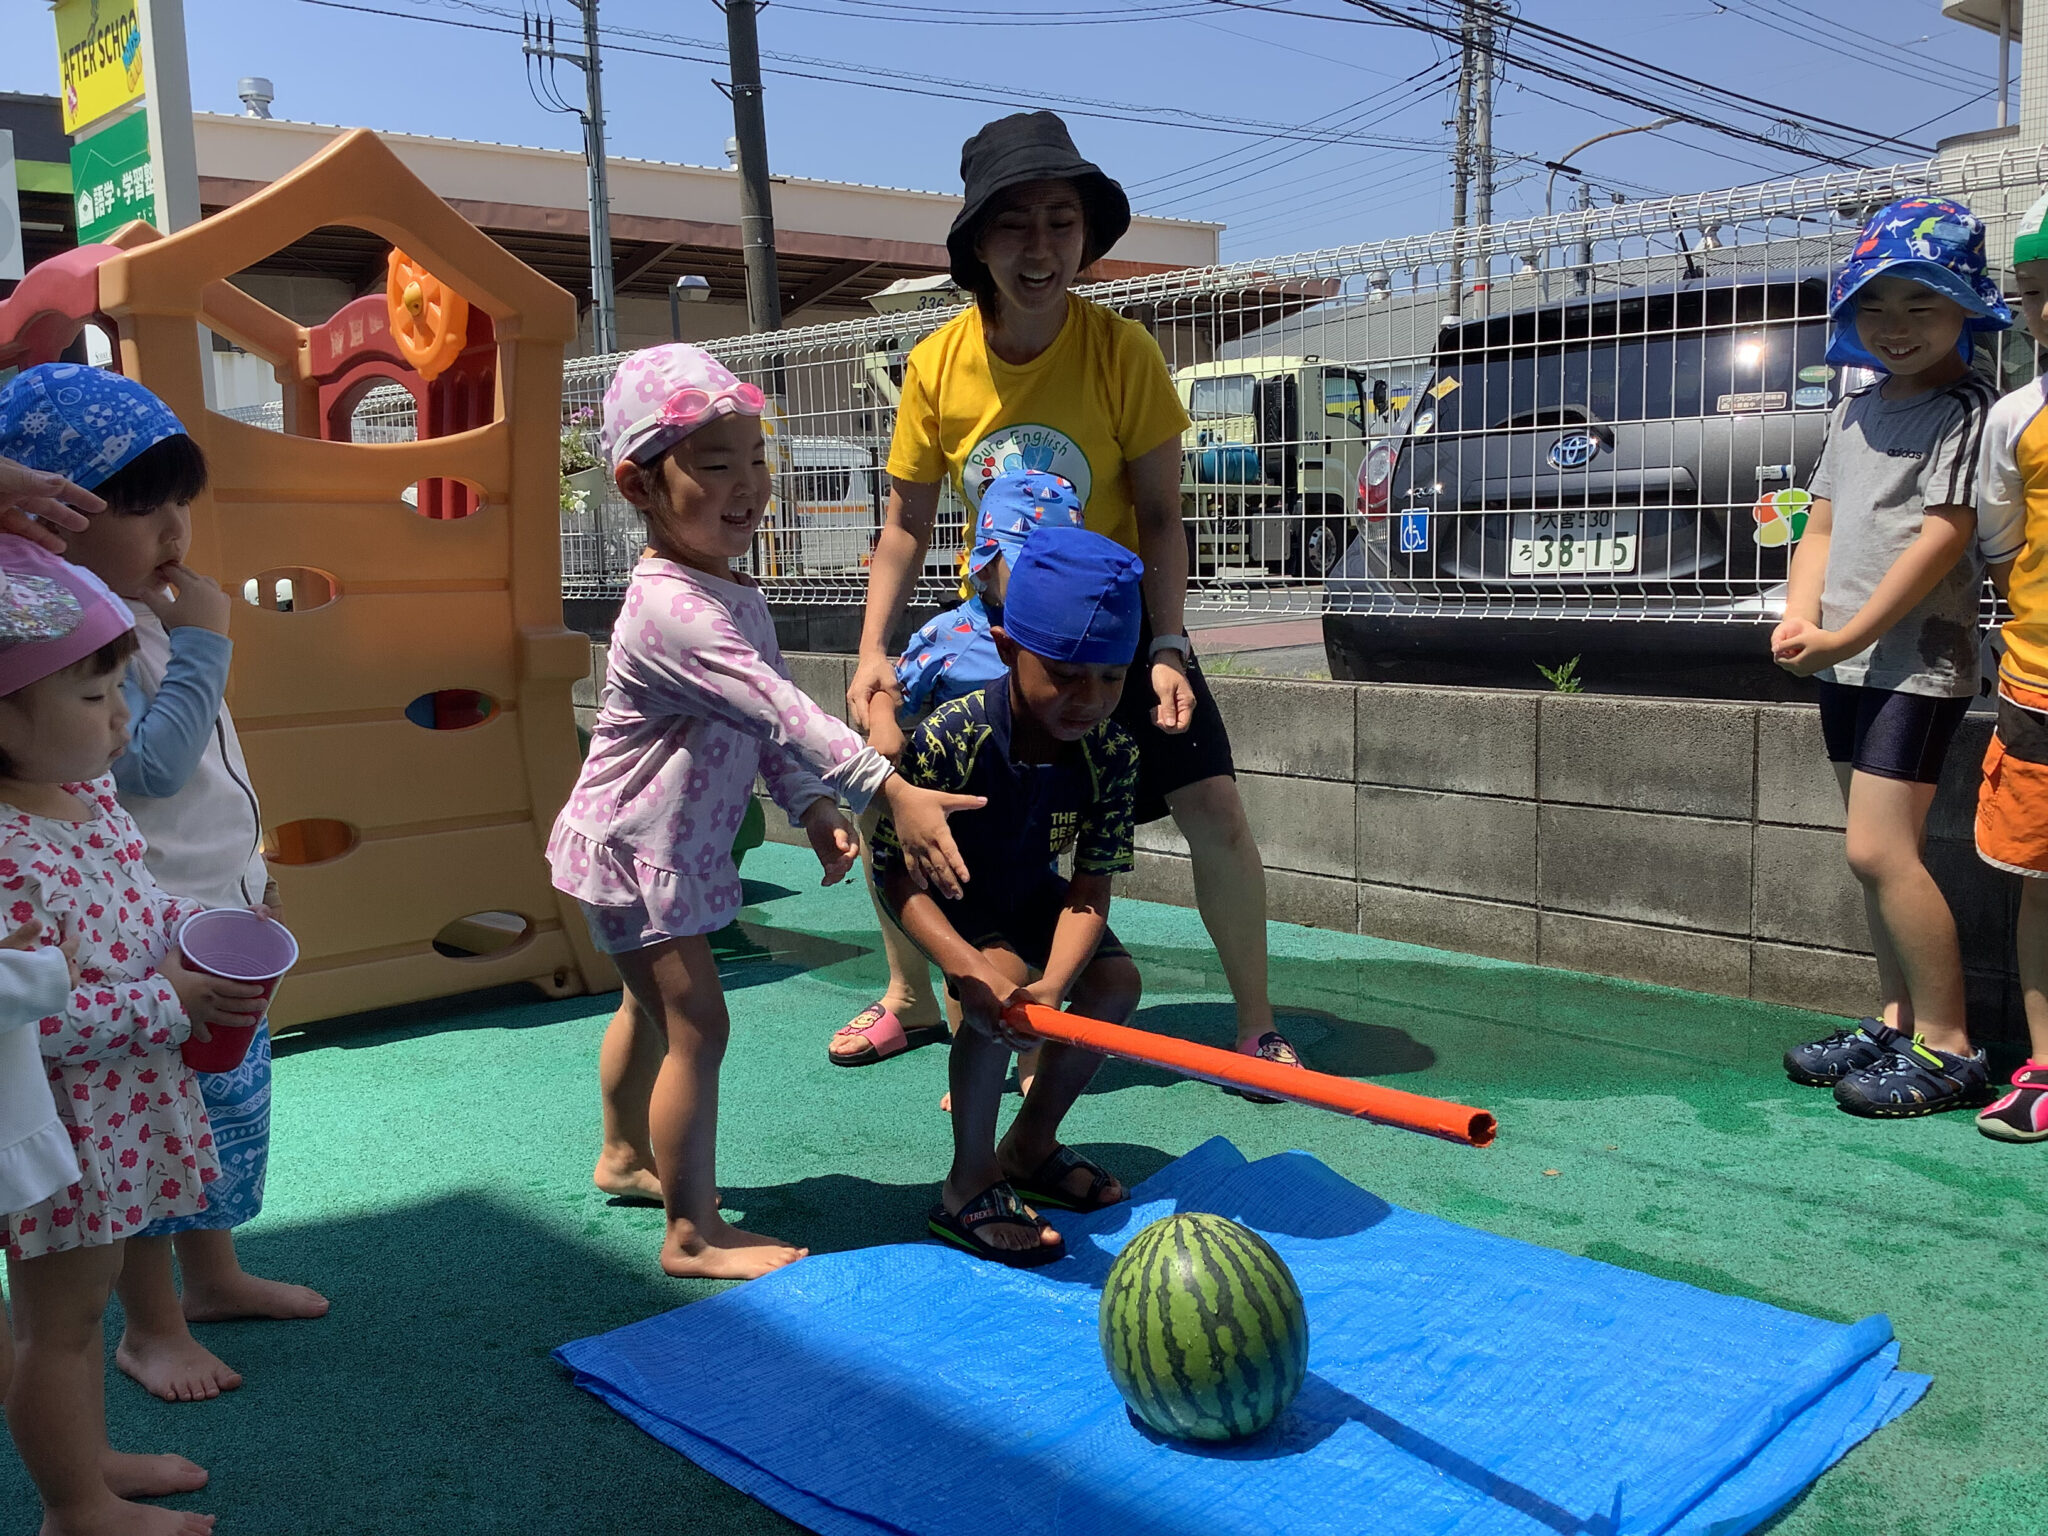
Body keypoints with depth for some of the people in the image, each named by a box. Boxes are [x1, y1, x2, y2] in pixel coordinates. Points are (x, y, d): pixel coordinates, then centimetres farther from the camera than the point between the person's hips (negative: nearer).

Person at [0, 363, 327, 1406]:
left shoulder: (154, 616, 9)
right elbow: (151, 763, -31)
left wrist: (252, 876, 24)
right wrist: (201, 646, -25)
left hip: (218, 919, 9)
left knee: (231, 1105, 19)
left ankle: (213, 1275, 38)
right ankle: (149, 1326, 21)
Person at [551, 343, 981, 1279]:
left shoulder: (735, 592, 3)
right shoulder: (669, 610, -31)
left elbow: (768, 721, 5)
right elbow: (780, 710, -40)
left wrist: (813, 807, -7)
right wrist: (892, 791, -44)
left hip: (677, 845, 10)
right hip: (633, 851, -10)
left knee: (650, 1004, 25)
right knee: (698, 1026, -6)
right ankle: (693, 1235, 6)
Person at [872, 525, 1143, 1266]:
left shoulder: (1112, 751, -24)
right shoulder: (949, 738, -37)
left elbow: (1092, 883, -21)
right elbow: (896, 870, -31)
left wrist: (1056, 983, -39)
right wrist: (963, 964, -45)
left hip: (1028, 890, 6)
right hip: (944, 891, -5)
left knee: (1114, 980, -6)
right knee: (1000, 981, -28)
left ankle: (1030, 1144, 15)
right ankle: (968, 1188, -13)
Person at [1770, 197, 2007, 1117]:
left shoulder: (1969, 410, -8)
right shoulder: (1854, 414, 16)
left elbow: (1944, 535, -16)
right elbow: (1823, 527, 12)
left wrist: (1851, 633, -17)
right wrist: (1801, 617, -5)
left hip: (1916, 662, -8)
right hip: (1846, 662, 8)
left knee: (1878, 850, -13)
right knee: (1881, 852, 13)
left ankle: (1947, 1048, -3)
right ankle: (1897, 1022, 23)